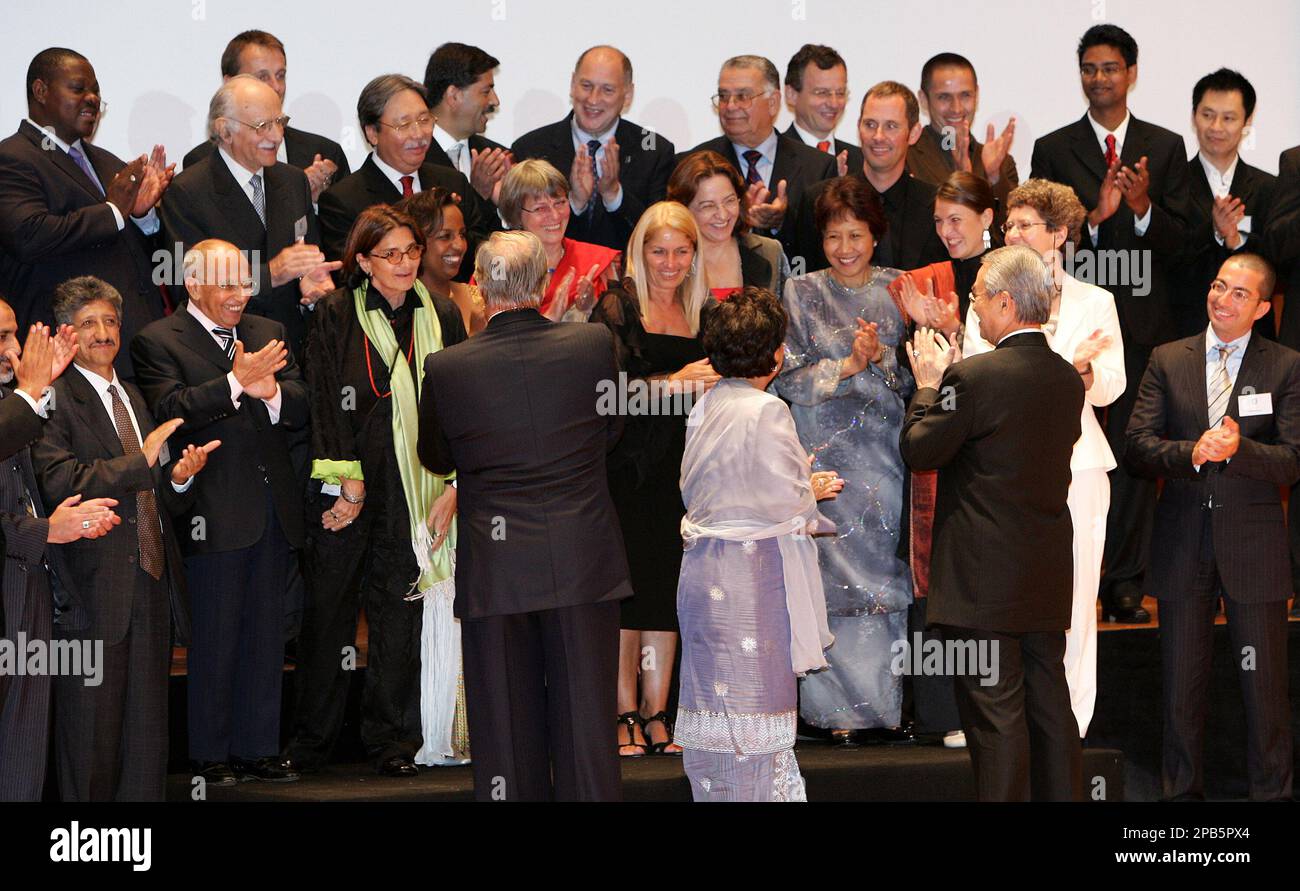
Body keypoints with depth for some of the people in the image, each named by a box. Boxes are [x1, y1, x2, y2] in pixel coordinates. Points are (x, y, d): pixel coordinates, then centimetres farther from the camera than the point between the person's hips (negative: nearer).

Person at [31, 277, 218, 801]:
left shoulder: (132, 399, 20)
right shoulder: (55, 400, -6)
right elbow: (61, 485, -20)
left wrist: (179, 478, -1)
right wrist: (143, 461, -22)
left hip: (151, 589, 7)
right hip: (93, 595, -7)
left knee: (148, 736, 9)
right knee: (92, 736, -1)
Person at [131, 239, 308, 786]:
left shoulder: (268, 333, 15)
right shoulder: (158, 341, -2)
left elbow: (300, 410, 7)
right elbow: (170, 411, -17)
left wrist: (272, 392, -15)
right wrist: (236, 382, -24)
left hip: (274, 511, 5)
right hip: (215, 512, -5)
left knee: (265, 636, 10)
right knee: (214, 638, 0)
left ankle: (258, 748, 18)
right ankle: (209, 754, 10)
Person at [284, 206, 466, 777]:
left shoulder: (442, 318, 7)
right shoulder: (335, 317, 0)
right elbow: (325, 403, -3)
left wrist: (451, 489, -1)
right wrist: (349, 483, -9)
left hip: (416, 489, 2)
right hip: (347, 486, -1)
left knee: (400, 614, 2)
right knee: (329, 610, 3)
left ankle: (391, 740, 10)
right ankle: (311, 741, 12)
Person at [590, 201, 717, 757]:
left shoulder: (699, 313, 13)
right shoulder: (617, 308, -3)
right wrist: (673, 383, -20)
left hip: (677, 470, 5)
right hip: (626, 467, -5)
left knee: (667, 590, 4)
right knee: (627, 589, -5)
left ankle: (656, 713, 9)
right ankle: (625, 716, 2)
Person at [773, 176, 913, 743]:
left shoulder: (898, 291, 7)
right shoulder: (801, 294, 4)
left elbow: (916, 378, 5)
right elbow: (790, 381, -2)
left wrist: (880, 357, -13)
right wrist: (849, 364, -14)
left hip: (885, 457, 2)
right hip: (825, 457, -1)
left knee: (886, 575, 1)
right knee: (834, 577, -5)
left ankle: (889, 701, 8)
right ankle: (840, 707, 0)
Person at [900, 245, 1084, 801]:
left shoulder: (974, 377, -17)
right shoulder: (1067, 378, 7)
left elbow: (919, 451, -12)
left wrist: (928, 387, 4)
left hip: (984, 578, -7)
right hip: (1047, 580, 7)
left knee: (996, 717, -4)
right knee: (1050, 708, 13)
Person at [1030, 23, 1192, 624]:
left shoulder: (1165, 148, 10)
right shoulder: (1053, 150, 7)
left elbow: (1177, 242, 4)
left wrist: (1144, 208, -15)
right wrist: (1094, 215, -18)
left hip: (1142, 322, 1)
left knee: (1135, 452, 0)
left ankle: (1125, 585, 5)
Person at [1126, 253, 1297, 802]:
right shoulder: (1167, 361, 6)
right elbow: (1138, 445, -1)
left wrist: (1237, 447, -25)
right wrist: (1192, 453, -20)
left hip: (1253, 545, -2)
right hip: (1183, 542, 2)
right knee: (1182, 681, 11)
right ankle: (1181, 791, 23)